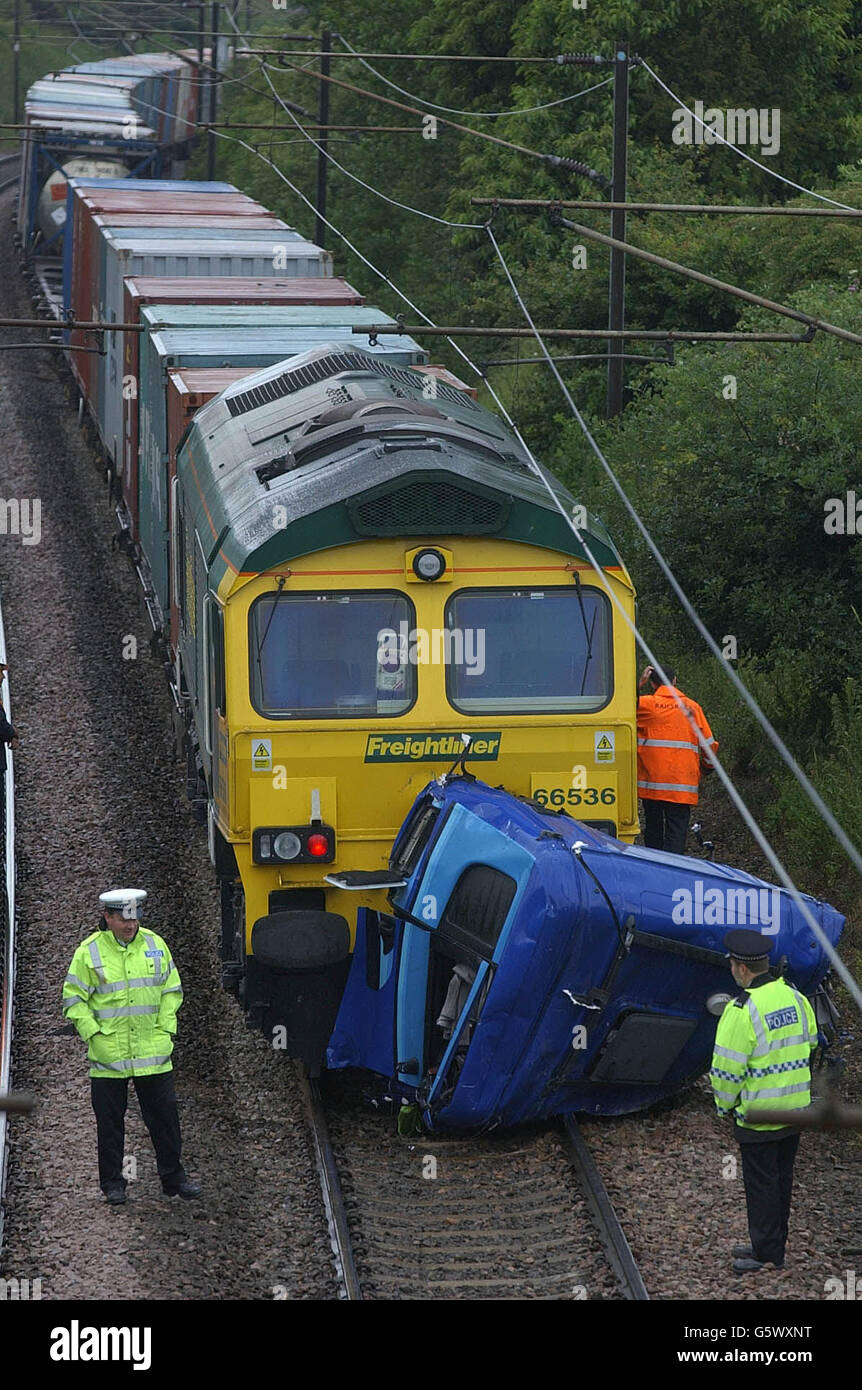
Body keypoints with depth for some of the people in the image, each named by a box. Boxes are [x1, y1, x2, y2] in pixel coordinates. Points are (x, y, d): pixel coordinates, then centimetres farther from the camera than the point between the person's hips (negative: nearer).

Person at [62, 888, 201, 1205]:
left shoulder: (155, 945, 4)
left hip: (152, 1052, 2)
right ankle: (112, 1184, 16)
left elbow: (172, 991, 12)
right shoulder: (89, 952, -5)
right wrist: (94, 1035, -9)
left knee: (164, 1115, 5)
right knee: (110, 1120, 5)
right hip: (107, 1056, -2)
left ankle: (174, 1178, 16)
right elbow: (74, 999, -1)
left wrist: (165, 1030, 3)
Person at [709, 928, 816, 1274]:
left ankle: (768, 1255, 10)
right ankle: (772, 1245, 30)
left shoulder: (742, 1011, -22)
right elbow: (809, 1044, 14)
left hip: (758, 1115, -8)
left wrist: (725, 1106, -1)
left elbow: (727, 1070, -18)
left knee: (761, 1184, 3)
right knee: (782, 1178, 18)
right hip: (795, 1111, 8)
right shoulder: (795, 998, 2)